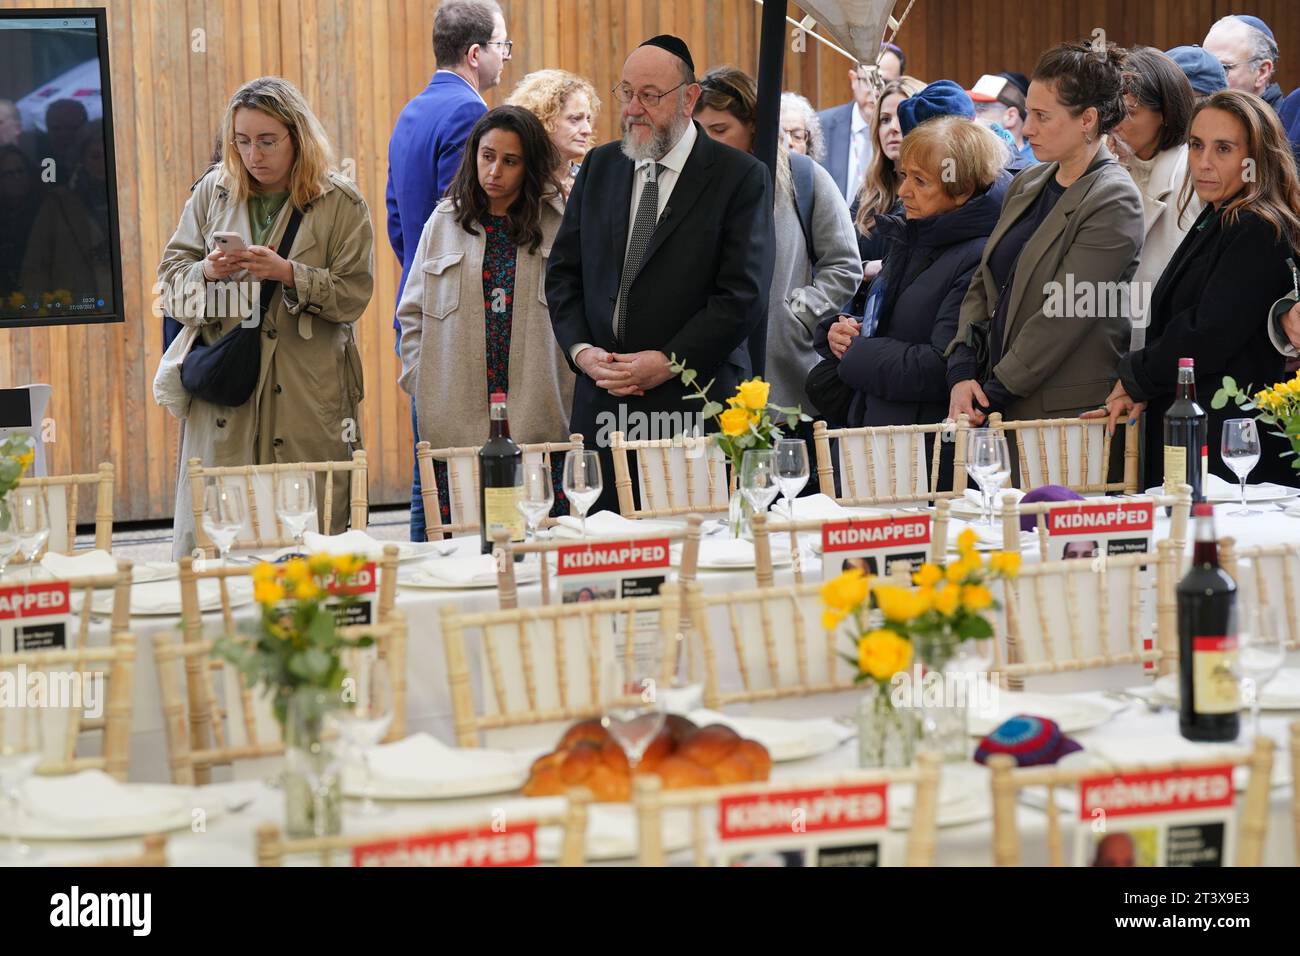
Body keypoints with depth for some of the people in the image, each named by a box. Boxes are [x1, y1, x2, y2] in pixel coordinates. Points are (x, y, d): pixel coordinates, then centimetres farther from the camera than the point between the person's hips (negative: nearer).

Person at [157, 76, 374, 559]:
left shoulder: (341, 202, 2)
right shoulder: (213, 192, 11)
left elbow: (354, 295, -2)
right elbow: (170, 277, 12)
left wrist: (290, 274, -15)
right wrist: (206, 272, -10)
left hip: (309, 399, -2)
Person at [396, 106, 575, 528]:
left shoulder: (558, 223, 4)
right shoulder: (445, 221, 12)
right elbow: (413, 314, 16)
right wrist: (424, 386, 6)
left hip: (538, 425, -2)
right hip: (456, 426, 2)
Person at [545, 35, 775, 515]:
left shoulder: (741, 177, -3)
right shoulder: (599, 166, 13)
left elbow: (745, 295, -9)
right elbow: (563, 272, 14)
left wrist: (668, 363, -14)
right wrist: (581, 350, -3)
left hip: (695, 402, -4)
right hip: (602, 402, 4)